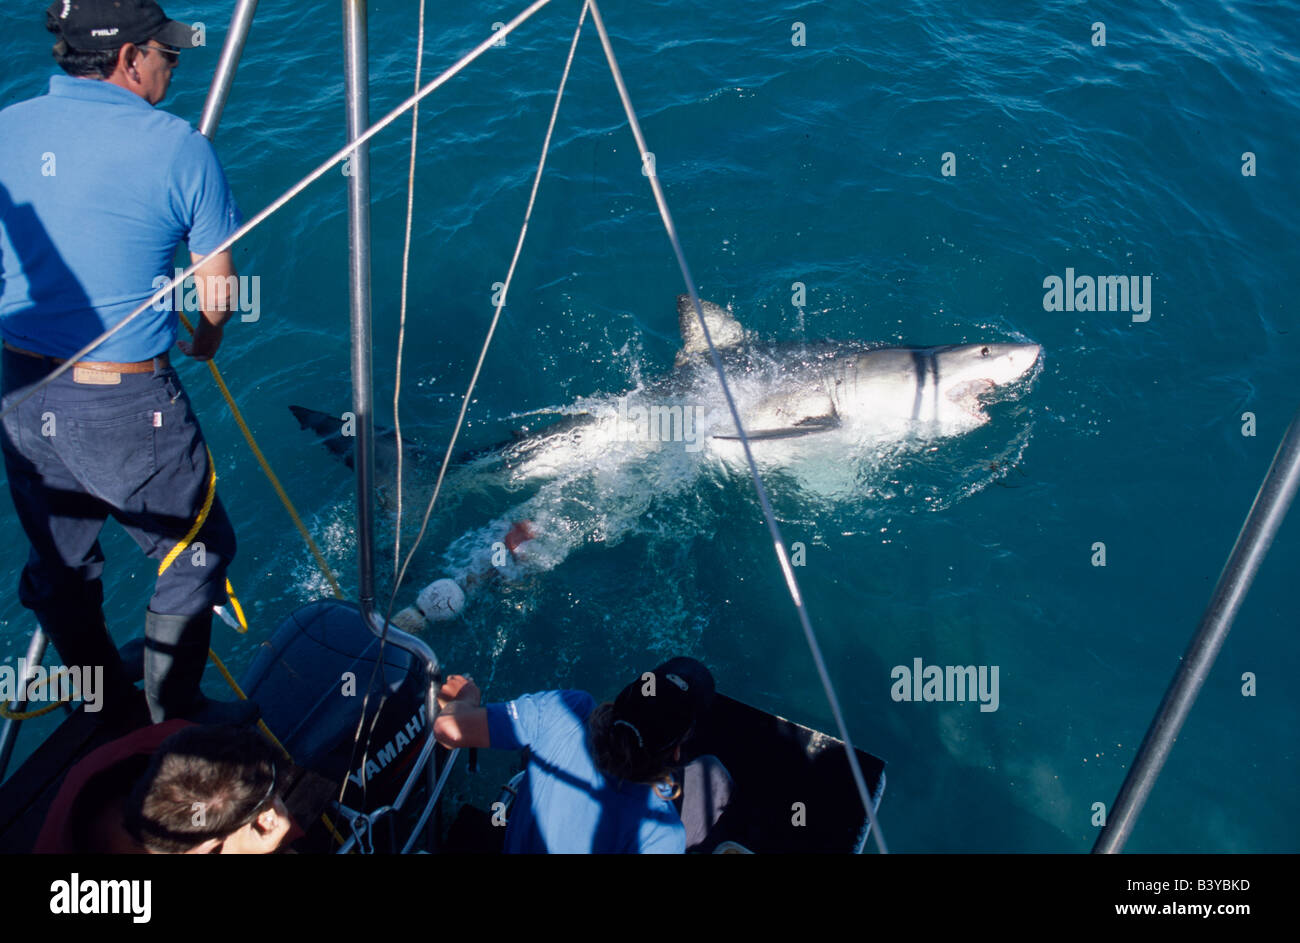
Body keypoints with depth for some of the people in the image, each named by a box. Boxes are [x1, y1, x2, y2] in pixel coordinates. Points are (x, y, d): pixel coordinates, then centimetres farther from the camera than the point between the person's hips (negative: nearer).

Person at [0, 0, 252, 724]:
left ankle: (104, 711, 43)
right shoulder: (178, 146, -12)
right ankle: (174, 713, 28)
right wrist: (205, 342, 17)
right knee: (194, 553, 16)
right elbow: (221, 292, -5)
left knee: (60, 563, 22)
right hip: (129, 404, -6)